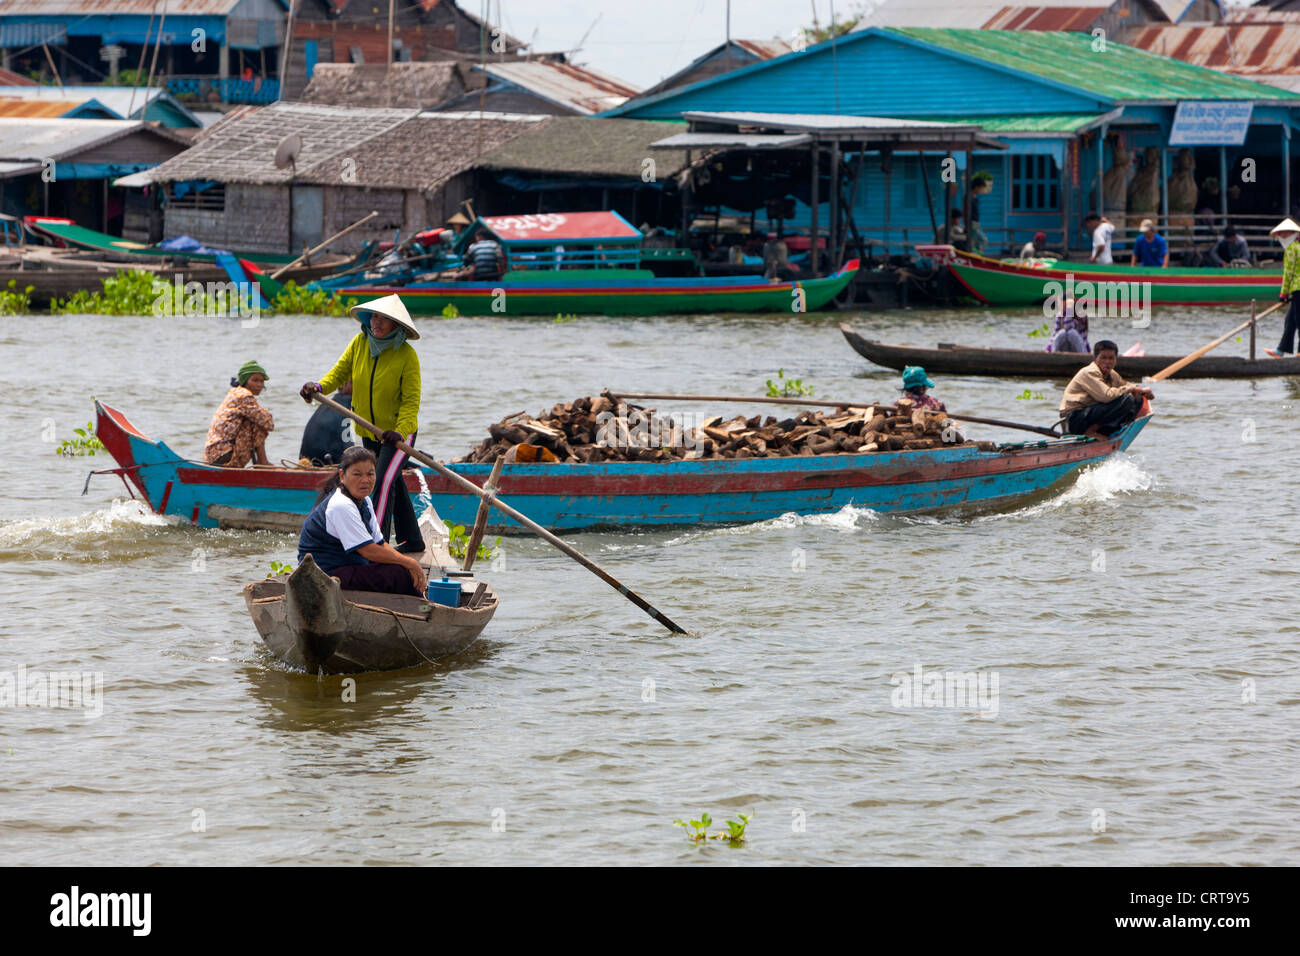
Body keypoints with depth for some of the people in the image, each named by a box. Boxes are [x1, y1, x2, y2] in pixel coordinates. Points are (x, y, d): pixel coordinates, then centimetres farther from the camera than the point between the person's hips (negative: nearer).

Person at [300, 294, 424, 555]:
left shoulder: (407, 355, -18)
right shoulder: (360, 343, -3)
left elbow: (411, 400, -19)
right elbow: (340, 372, -2)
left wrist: (400, 431, -34)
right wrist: (318, 386, -23)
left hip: (399, 431, -6)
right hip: (369, 433, 6)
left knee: (384, 482, -21)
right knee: (394, 485, 19)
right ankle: (412, 540, 34)